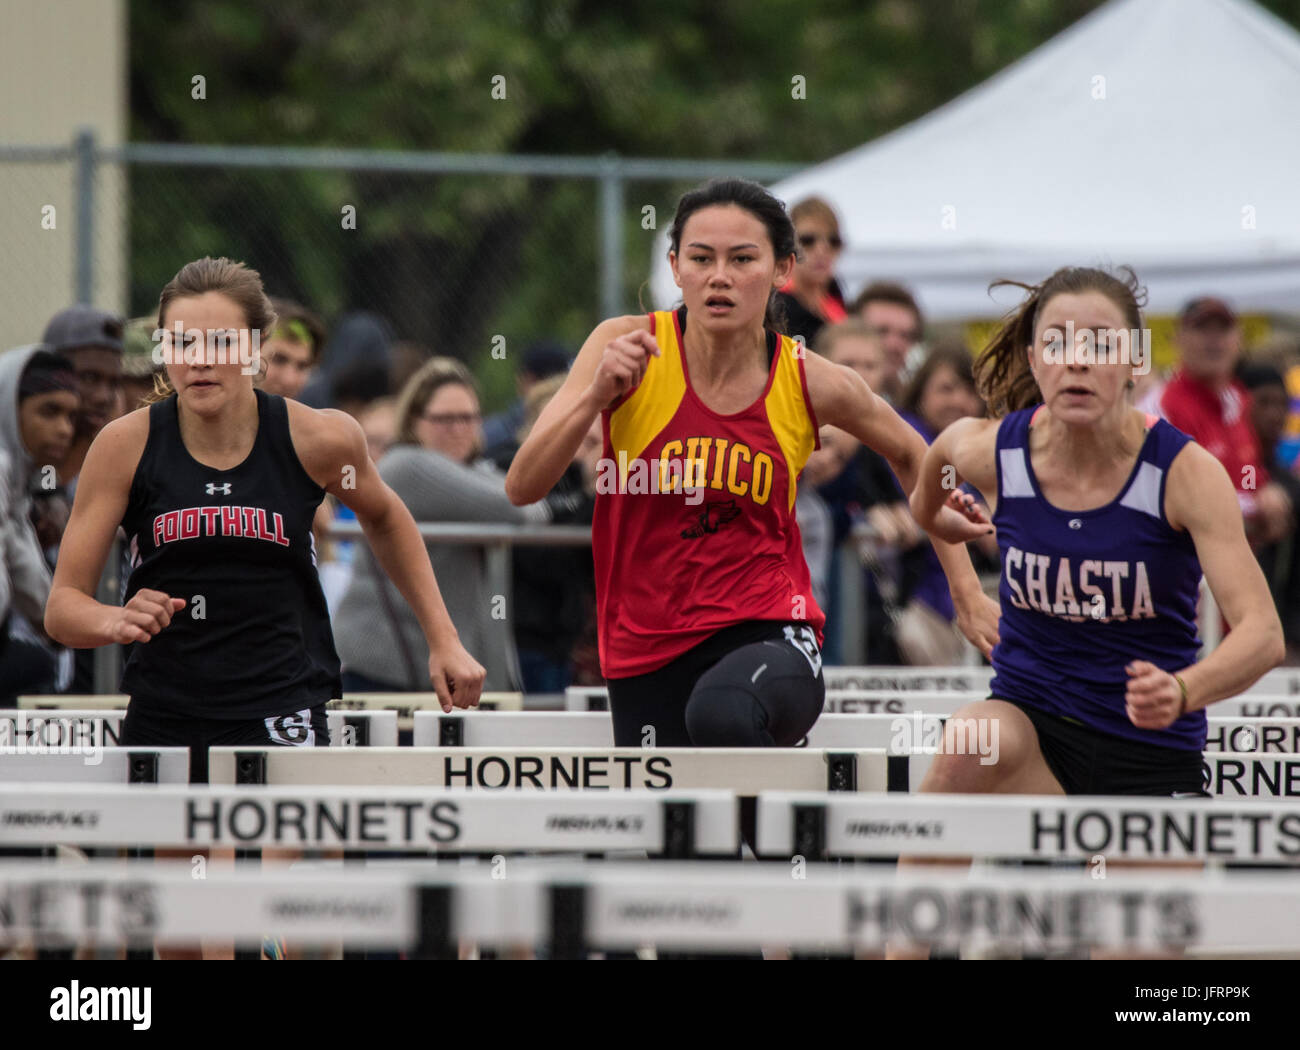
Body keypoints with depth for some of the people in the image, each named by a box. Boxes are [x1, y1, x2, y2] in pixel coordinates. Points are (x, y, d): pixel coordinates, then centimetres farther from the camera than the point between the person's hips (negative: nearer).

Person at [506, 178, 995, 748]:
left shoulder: (815, 385, -4)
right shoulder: (627, 348, -7)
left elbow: (911, 456, 17)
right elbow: (522, 486, -12)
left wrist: (967, 593, 15)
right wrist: (597, 395, -28)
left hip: (765, 627, -2)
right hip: (646, 648, 2)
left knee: (725, 717, -38)